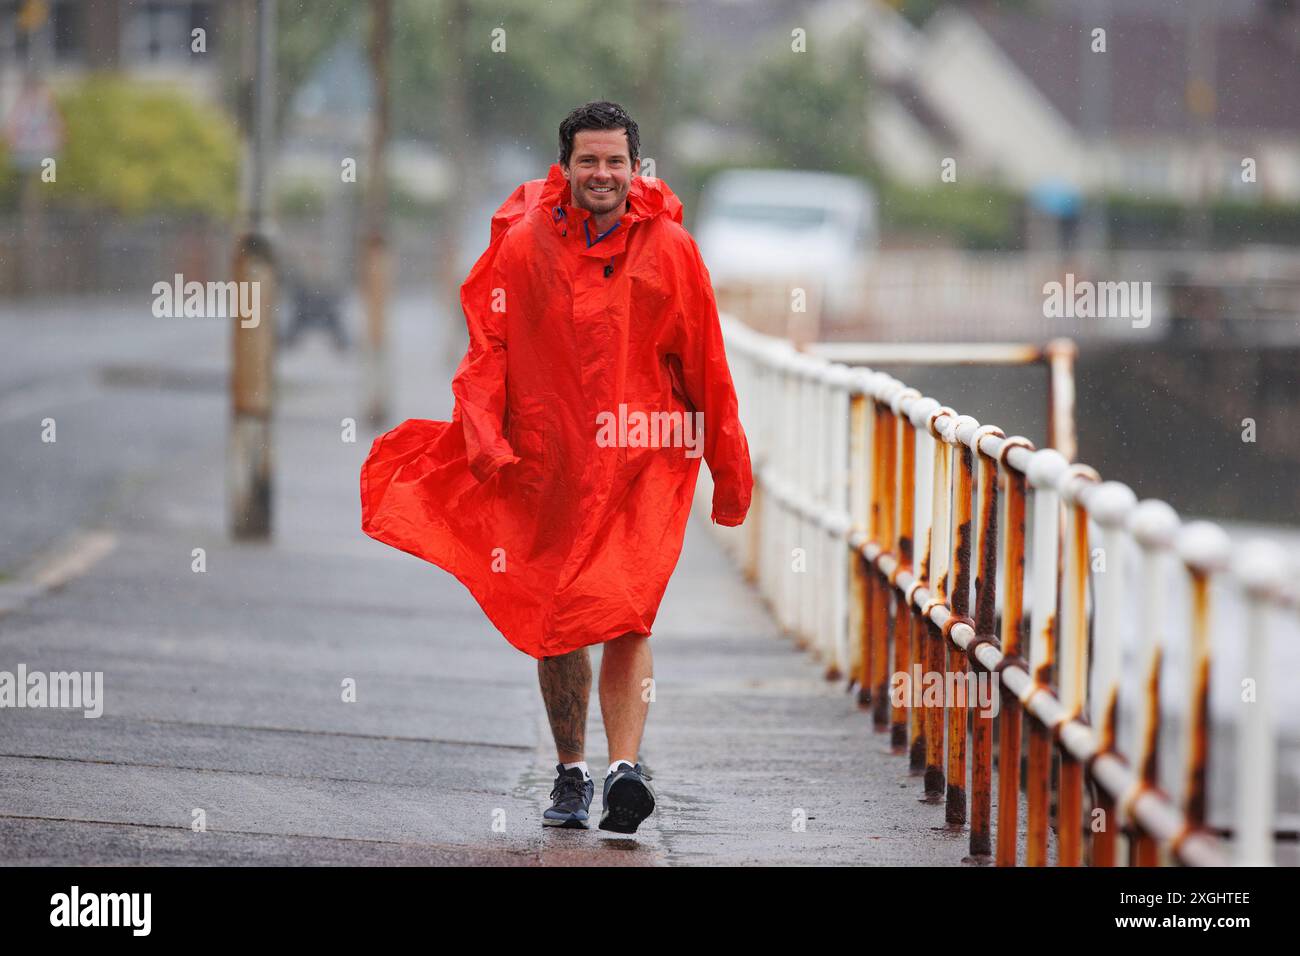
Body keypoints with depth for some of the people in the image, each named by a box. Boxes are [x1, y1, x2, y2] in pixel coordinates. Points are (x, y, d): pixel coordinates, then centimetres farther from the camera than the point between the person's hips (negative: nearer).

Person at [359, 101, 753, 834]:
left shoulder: (670, 249, 2)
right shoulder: (524, 245, 2)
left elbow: (707, 364, 7)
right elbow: (489, 351, 3)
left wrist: (730, 469, 9)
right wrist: (484, 436, -13)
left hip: (644, 466, -2)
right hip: (546, 464, 2)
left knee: (626, 614, -17)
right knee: (554, 624, 9)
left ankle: (626, 766, -24)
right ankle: (572, 773, 23)